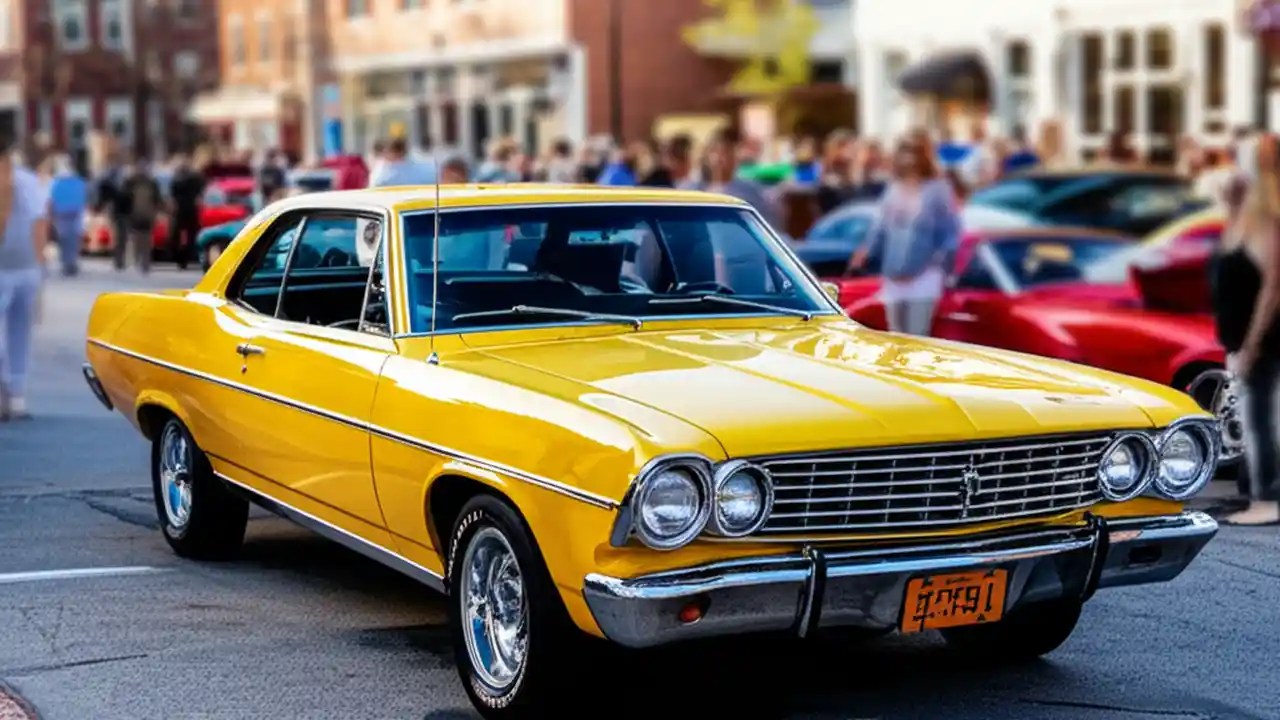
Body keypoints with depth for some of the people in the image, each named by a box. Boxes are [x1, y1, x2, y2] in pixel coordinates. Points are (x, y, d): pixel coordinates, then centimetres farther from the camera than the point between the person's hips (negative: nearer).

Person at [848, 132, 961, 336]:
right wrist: (867, 250, 3)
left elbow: (952, 233, -3)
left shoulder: (937, 190, -4)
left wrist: (940, 257, -17)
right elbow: (881, 228, 18)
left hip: (923, 279, -6)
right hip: (893, 279, 6)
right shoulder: (893, 190, 12)